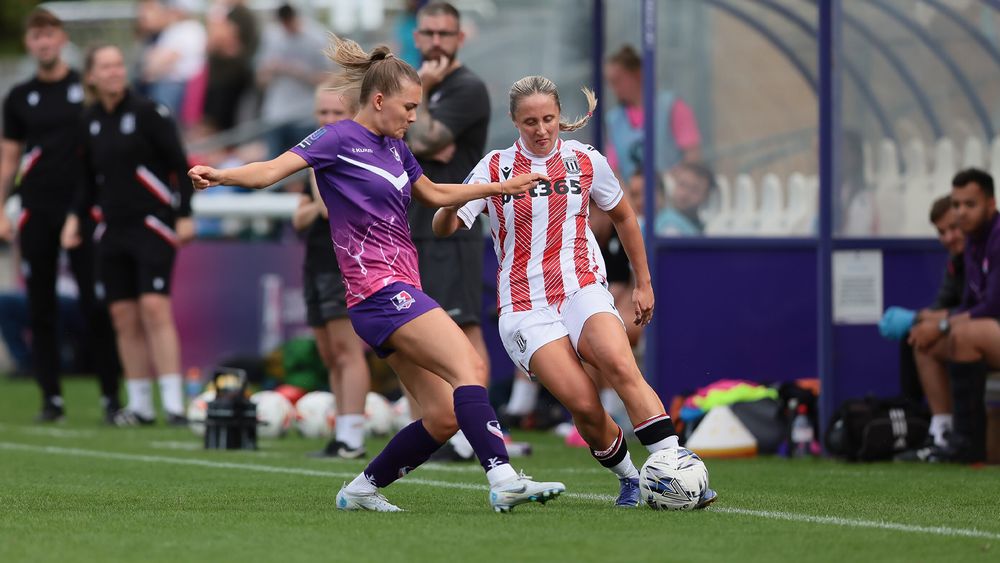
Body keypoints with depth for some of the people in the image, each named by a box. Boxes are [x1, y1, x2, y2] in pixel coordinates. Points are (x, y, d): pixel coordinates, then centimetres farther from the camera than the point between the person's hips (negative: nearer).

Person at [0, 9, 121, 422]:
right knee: (41, 307, 3)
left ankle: (110, 394, -1)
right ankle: (51, 396, 8)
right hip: (37, 213, 3)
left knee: (96, 306, -6)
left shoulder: (87, 89, 3)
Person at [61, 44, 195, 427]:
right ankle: (139, 406, 10)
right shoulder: (91, 119, 9)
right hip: (113, 229, 6)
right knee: (123, 316, 3)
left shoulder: (148, 112, -7)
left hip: (153, 224, -6)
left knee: (154, 308, -14)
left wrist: (185, 215, -10)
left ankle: (173, 403, -14)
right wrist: (76, 216, 7)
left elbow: (179, 165, -5)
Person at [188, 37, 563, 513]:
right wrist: (221, 175, -36)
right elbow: (271, 171, -18)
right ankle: (503, 479, -31)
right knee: (469, 369, -23)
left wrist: (501, 187, 36)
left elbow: (435, 194, 34)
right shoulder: (340, 139, -6)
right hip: (378, 289, -9)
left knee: (444, 416, 4)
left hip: (400, 291, 9)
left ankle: (362, 490, 16)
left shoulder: (394, 148, 18)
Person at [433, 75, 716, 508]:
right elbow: (443, 228, -1)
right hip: (524, 306, -1)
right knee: (584, 406, -20)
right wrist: (450, 206, -25)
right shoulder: (494, 168, 5)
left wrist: (643, 283, 23)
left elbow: (623, 217, 23)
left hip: (583, 290, 1)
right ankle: (629, 480, 3)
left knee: (620, 366, -30)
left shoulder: (585, 161, 8)